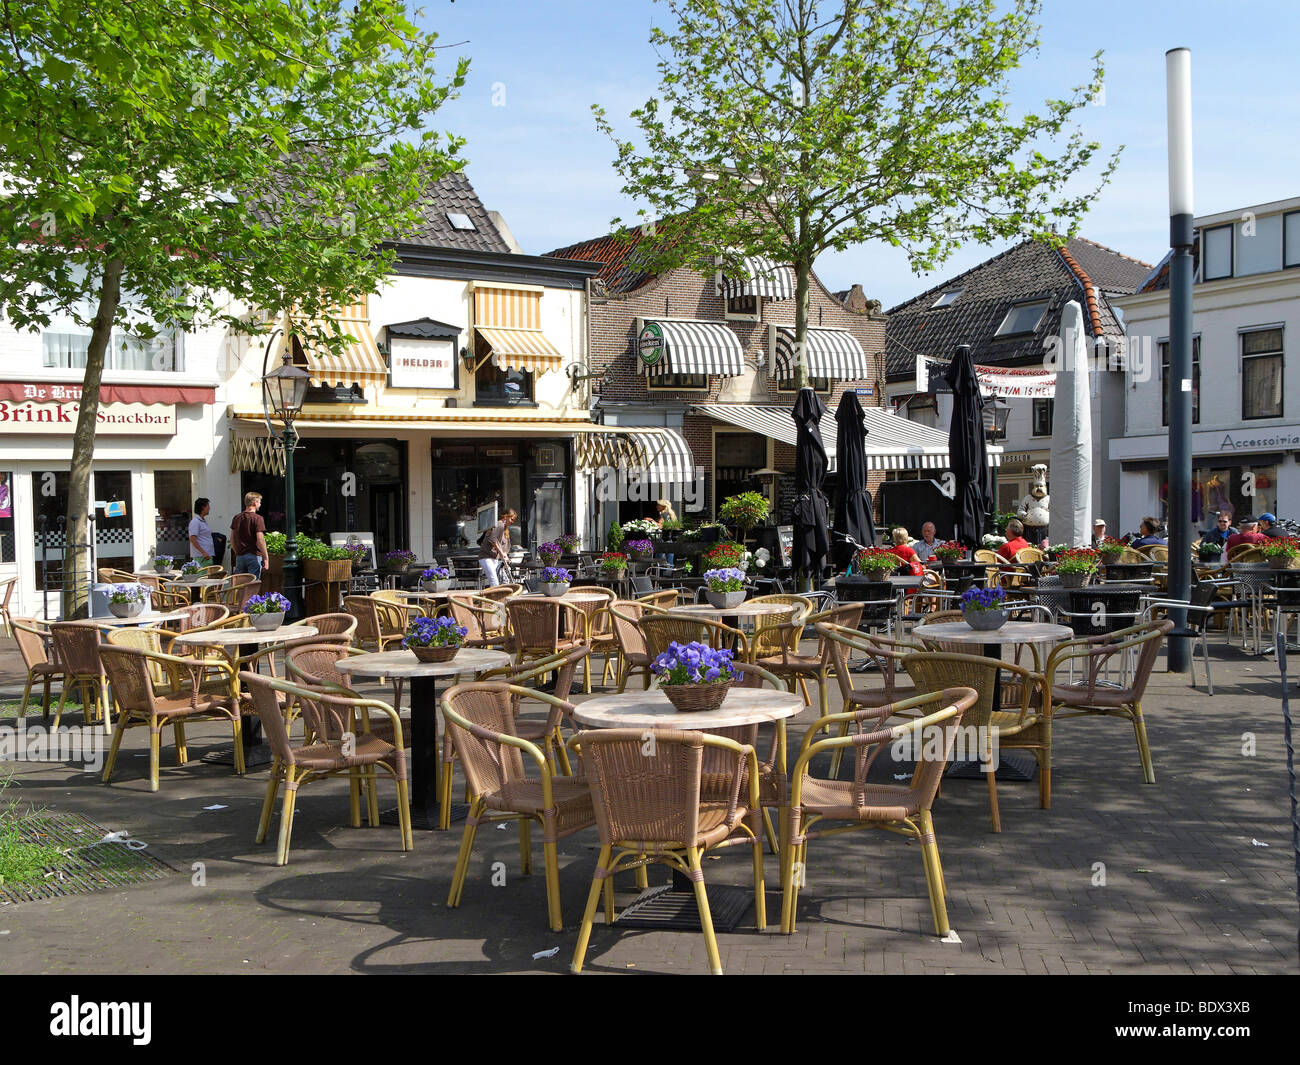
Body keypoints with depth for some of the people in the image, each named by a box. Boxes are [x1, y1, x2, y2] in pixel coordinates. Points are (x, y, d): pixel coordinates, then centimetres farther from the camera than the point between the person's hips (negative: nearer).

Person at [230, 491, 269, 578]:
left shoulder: (237, 518, 8)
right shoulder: (257, 518, -11)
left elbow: (232, 539, 12)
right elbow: (260, 540, -16)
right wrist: (266, 558, -11)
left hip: (239, 555, 6)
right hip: (254, 556, -5)